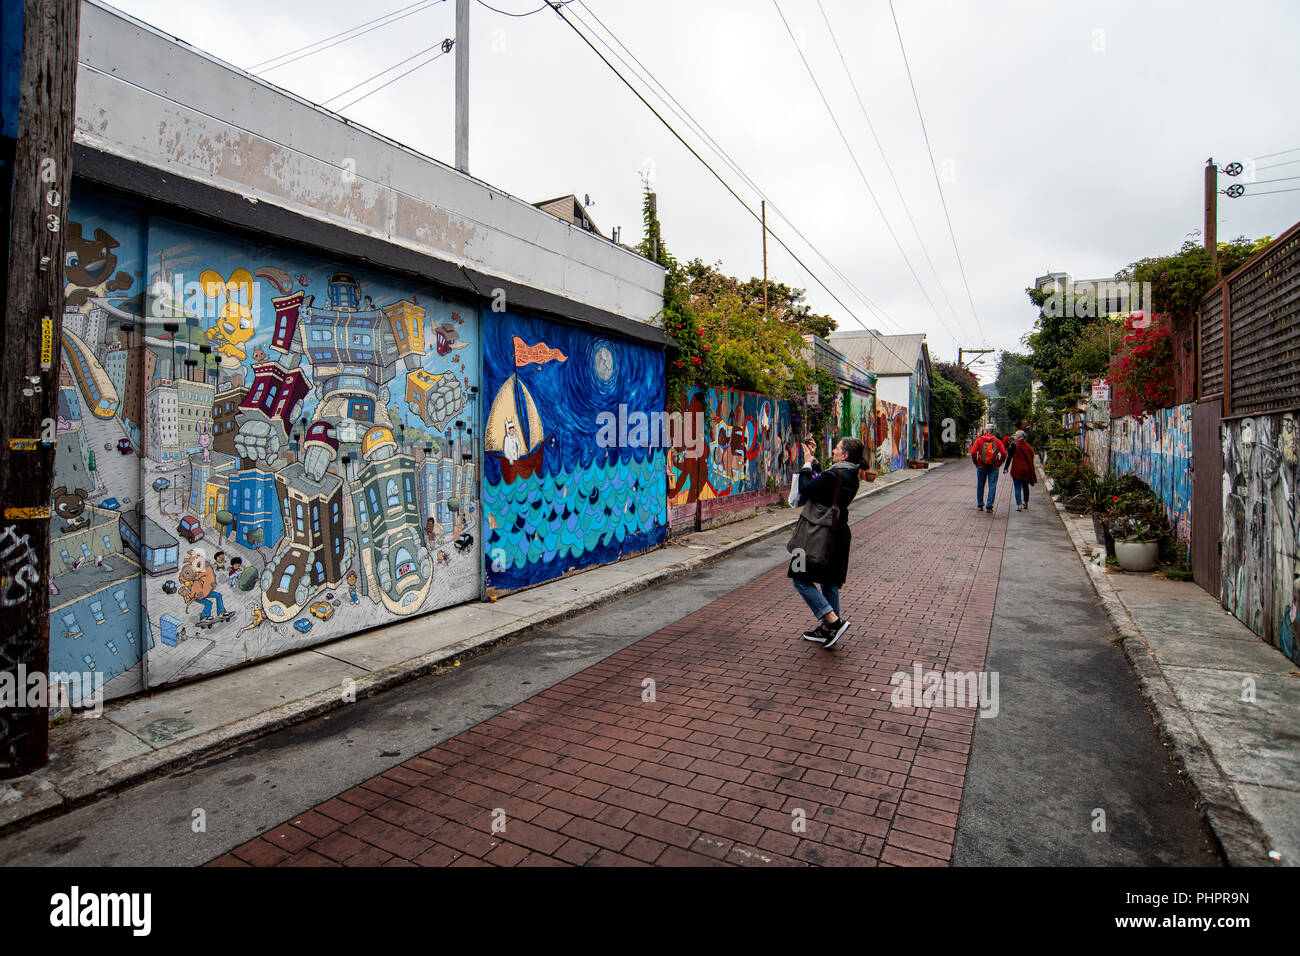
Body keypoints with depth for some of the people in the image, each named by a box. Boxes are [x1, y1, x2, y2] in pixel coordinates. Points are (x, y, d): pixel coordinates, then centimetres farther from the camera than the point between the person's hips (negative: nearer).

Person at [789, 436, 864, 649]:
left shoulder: (834, 475, -21)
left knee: (802, 580, -1)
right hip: (839, 533, 10)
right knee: (830, 583, 17)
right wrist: (813, 460, 17)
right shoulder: (851, 476, 8)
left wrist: (807, 463, -7)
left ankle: (834, 621, -7)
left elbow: (805, 489, -17)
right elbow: (819, 482, 19)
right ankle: (827, 630, 25)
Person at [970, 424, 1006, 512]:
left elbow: (973, 453, -13)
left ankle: (980, 505, 19)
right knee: (992, 486, 3)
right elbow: (1004, 454, -7)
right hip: (994, 467, 0)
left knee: (980, 486, 11)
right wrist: (998, 463, 5)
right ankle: (989, 507, -1)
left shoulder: (979, 440, -4)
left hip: (981, 466, 0)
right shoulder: (997, 441, 0)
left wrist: (976, 463, -1)